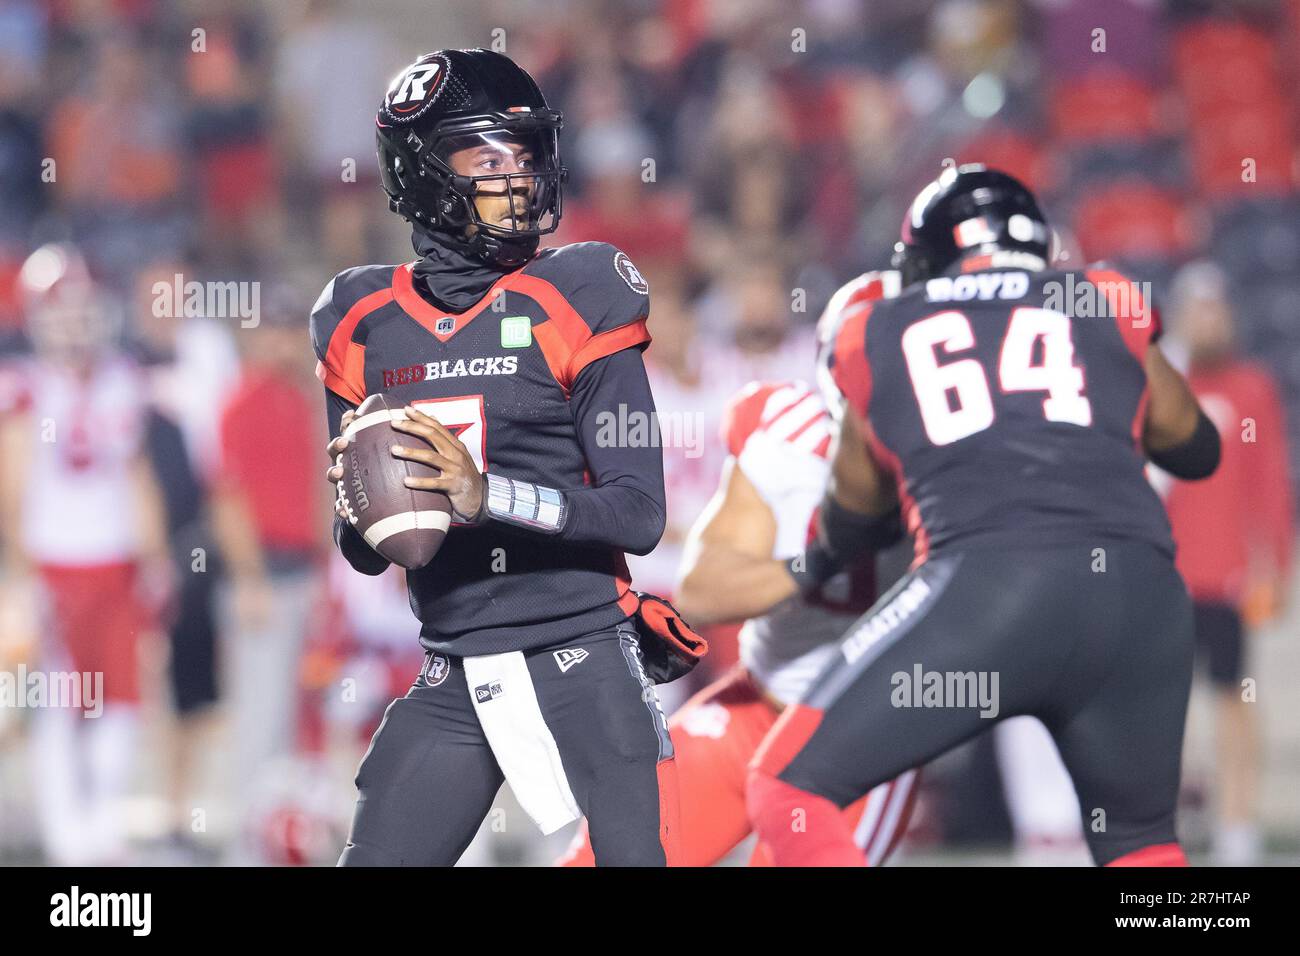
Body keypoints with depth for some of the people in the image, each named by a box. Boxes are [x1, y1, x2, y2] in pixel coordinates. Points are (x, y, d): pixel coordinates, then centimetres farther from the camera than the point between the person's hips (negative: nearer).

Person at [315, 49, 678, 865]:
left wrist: (488, 496, -23)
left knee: (642, 858, -14)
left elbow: (639, 516, -10)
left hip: (585, 666, -4)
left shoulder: (575, 302, -4)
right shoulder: (368, 330, 8)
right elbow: (365, 555, 13)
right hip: (454, 682, 4)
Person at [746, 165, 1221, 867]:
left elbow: (847, 531, 34)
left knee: (789, 789, 7)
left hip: (991, 579, -3)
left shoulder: (876, 340, 22)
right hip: (1143, 590, 3)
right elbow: (1197, 453, 39)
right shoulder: (1105, 310, 23)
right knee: (1138, 843, 24)